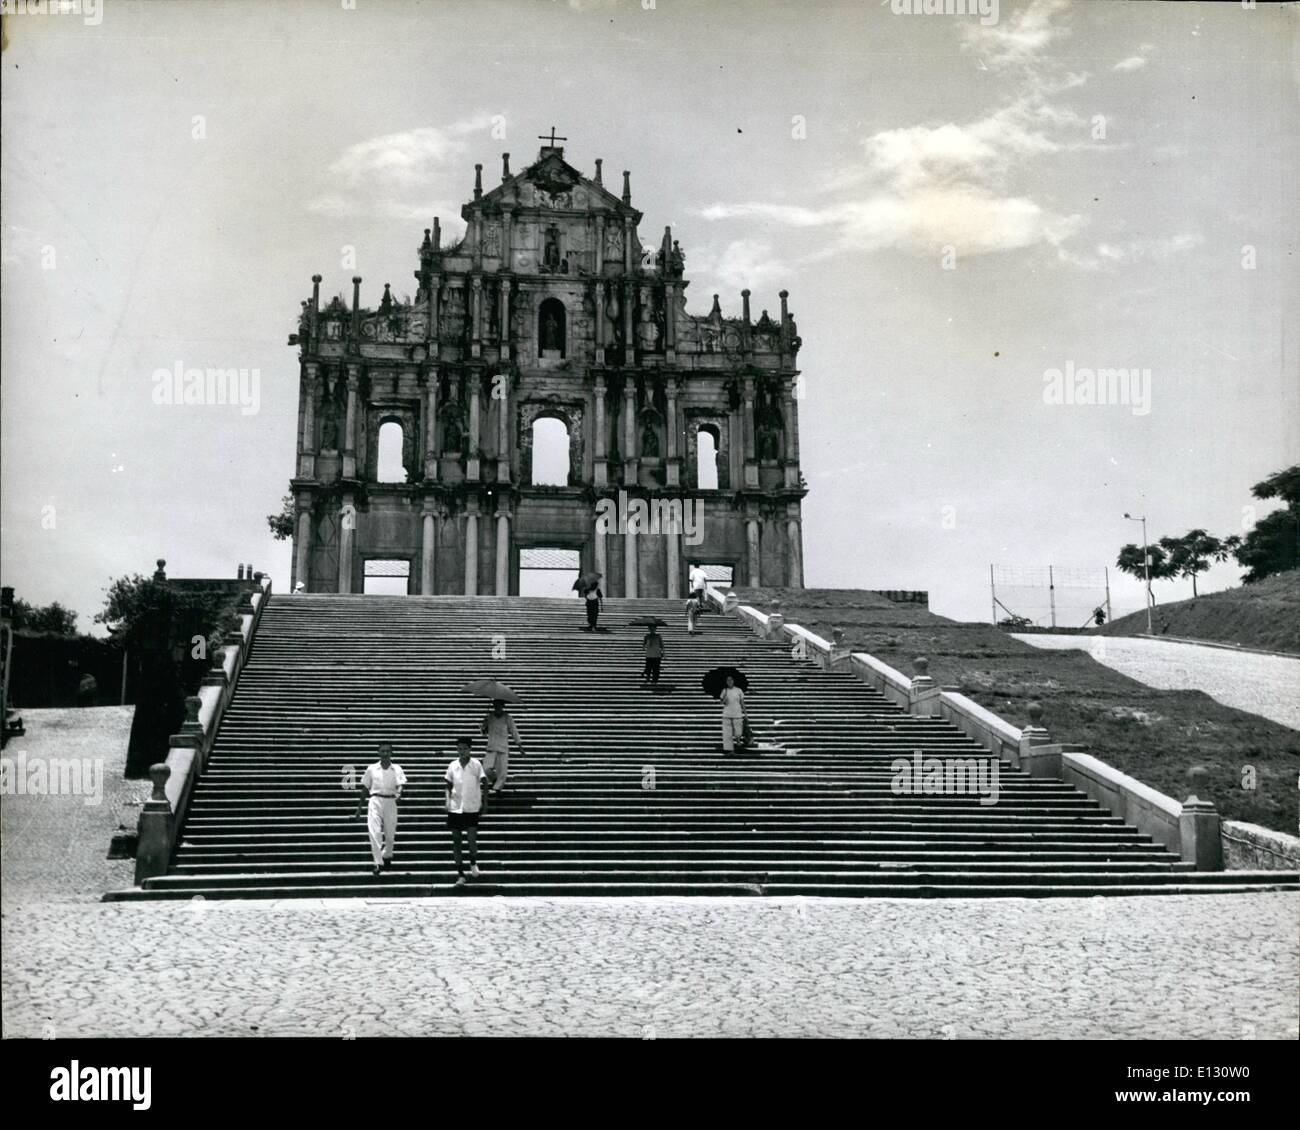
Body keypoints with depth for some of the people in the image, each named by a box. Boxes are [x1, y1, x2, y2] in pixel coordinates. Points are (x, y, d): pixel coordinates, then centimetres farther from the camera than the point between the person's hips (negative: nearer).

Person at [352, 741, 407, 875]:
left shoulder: (396, 769, 2)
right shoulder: (371, 769, 5)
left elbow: (400, 786, -10)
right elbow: (364, 789, 11)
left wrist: (398, 793, -34)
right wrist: (359, 808, 12)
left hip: (390, 802, 0)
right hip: (375, 800, 0)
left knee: (390, 833, 8)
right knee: (374, 832, -13)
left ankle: (387, 856, 36)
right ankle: (378, 863, -9)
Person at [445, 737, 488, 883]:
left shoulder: (476, 764, -6)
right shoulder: (453, 765, 2)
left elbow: (483, 783, -4)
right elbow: (449, 786, 12)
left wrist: (483, 801, -11)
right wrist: (448, 801, 0)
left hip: (472, 808, -3)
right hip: (455, 808, 3)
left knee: (472, 839, -9)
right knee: (456, 841, 4)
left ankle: (473, 863, 23)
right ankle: (460, 874, 12)